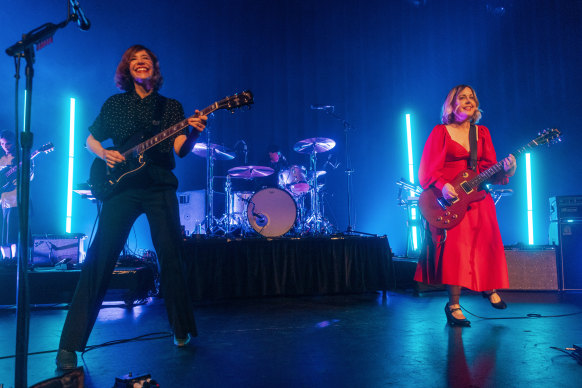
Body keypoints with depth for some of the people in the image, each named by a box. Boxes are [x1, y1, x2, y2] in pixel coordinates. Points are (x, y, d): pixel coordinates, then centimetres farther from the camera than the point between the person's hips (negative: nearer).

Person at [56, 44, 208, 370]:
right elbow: (91, 139, 19)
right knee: (100, 258, -6)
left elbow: (180, 150, 1)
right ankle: (71, 344, 2)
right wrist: (104, 153, -3)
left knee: (171, 258, -1)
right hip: (122, 186, 0)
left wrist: (194, 133, -20)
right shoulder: (115, 103, 14)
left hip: (160, 187, 0)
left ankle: (182, 330, 16)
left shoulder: (171, 106, 13)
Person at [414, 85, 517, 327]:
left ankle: (488, 286, 30)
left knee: (487, 244, 0)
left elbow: (488, 168, 11)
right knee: (456, 245, -14)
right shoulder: (441, 132, 1)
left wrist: (505, 169, -9)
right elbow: (428, 170, -5)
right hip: (449, 198, -5)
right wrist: (442, 186, -21)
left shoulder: (482, 133, 17)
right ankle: (453, 305, -5)